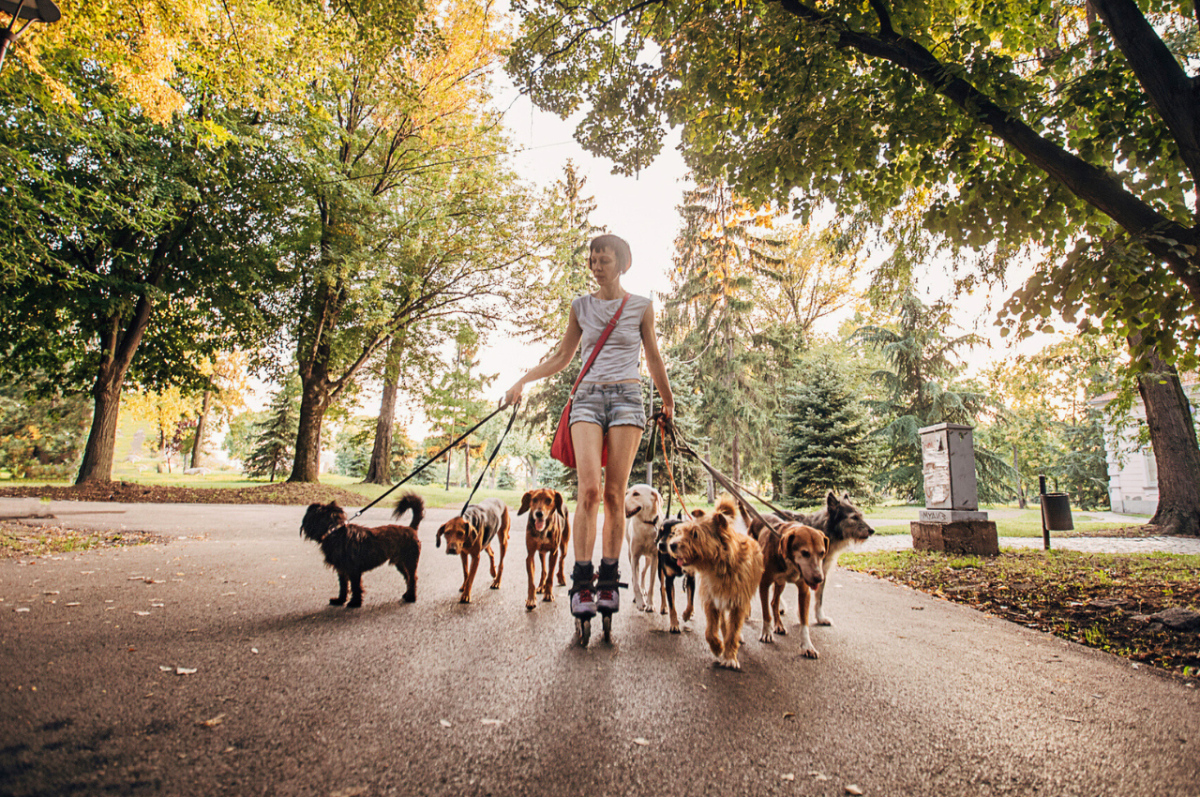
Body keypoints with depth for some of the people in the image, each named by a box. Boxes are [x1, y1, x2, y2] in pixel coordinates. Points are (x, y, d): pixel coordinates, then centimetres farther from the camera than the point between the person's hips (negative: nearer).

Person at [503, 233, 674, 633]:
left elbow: (653, 358, 18)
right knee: (588, 489, -14)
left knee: (614, 493, -5)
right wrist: (522, 380, 11)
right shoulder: (581, 306, 13)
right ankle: (582, 582, -7)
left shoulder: (640, 307, 8)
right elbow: (562, 356, 19)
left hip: (626, 397, -1)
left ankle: (609, 580, 6)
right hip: (588, 397, 1)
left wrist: (668, 401, 25)